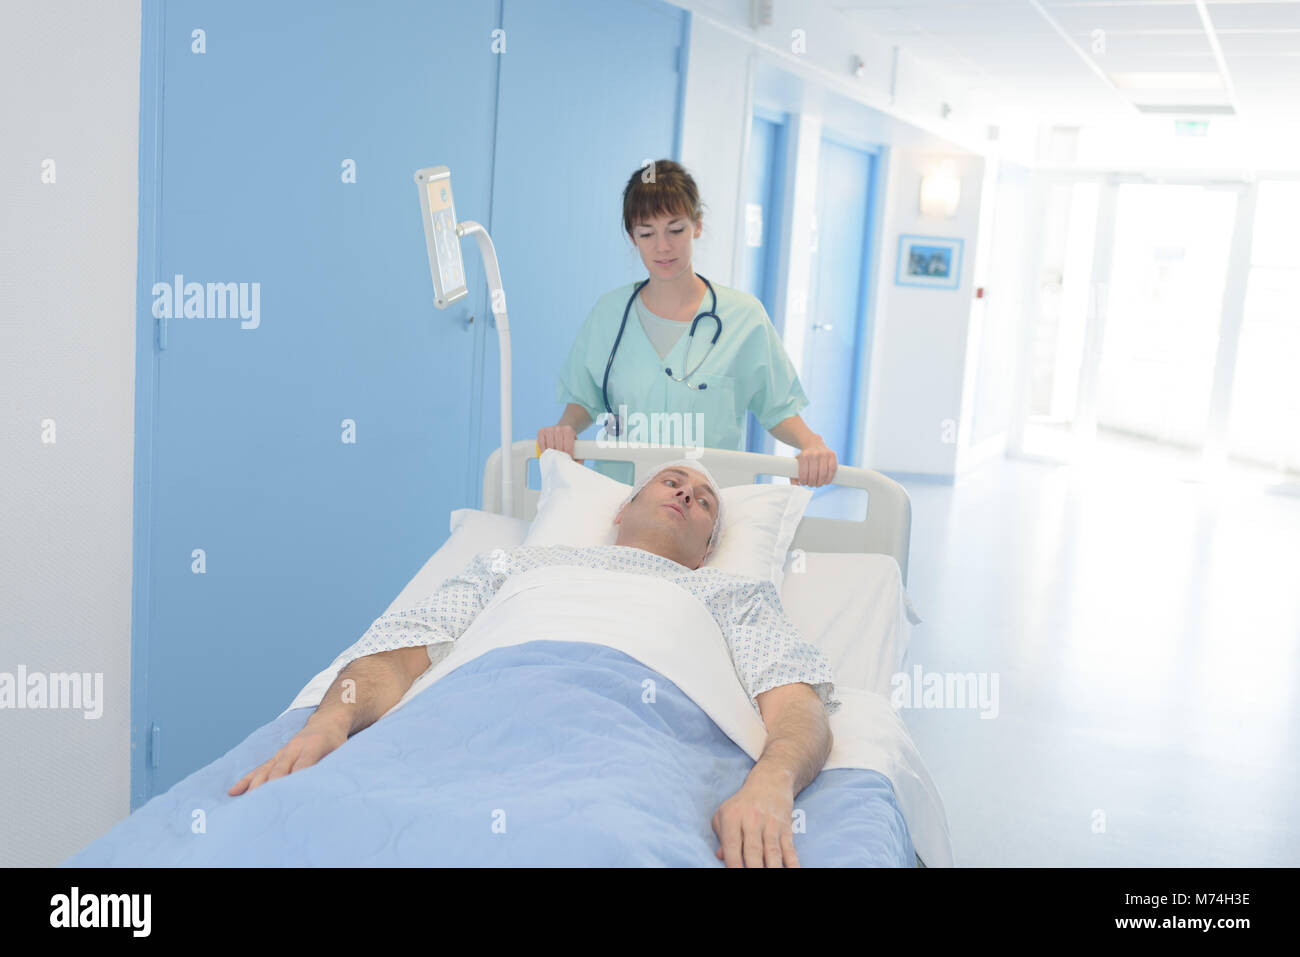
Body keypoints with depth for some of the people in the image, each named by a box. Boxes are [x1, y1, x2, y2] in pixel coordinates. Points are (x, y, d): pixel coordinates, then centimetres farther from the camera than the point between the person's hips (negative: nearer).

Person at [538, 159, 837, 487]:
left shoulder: (744, 316, 3)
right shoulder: (608, 312, 9)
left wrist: (812, 442, -11)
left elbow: (778, 408, 8)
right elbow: (583, 399, 17)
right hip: (619, 494, 2)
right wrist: (564, 428, -3)